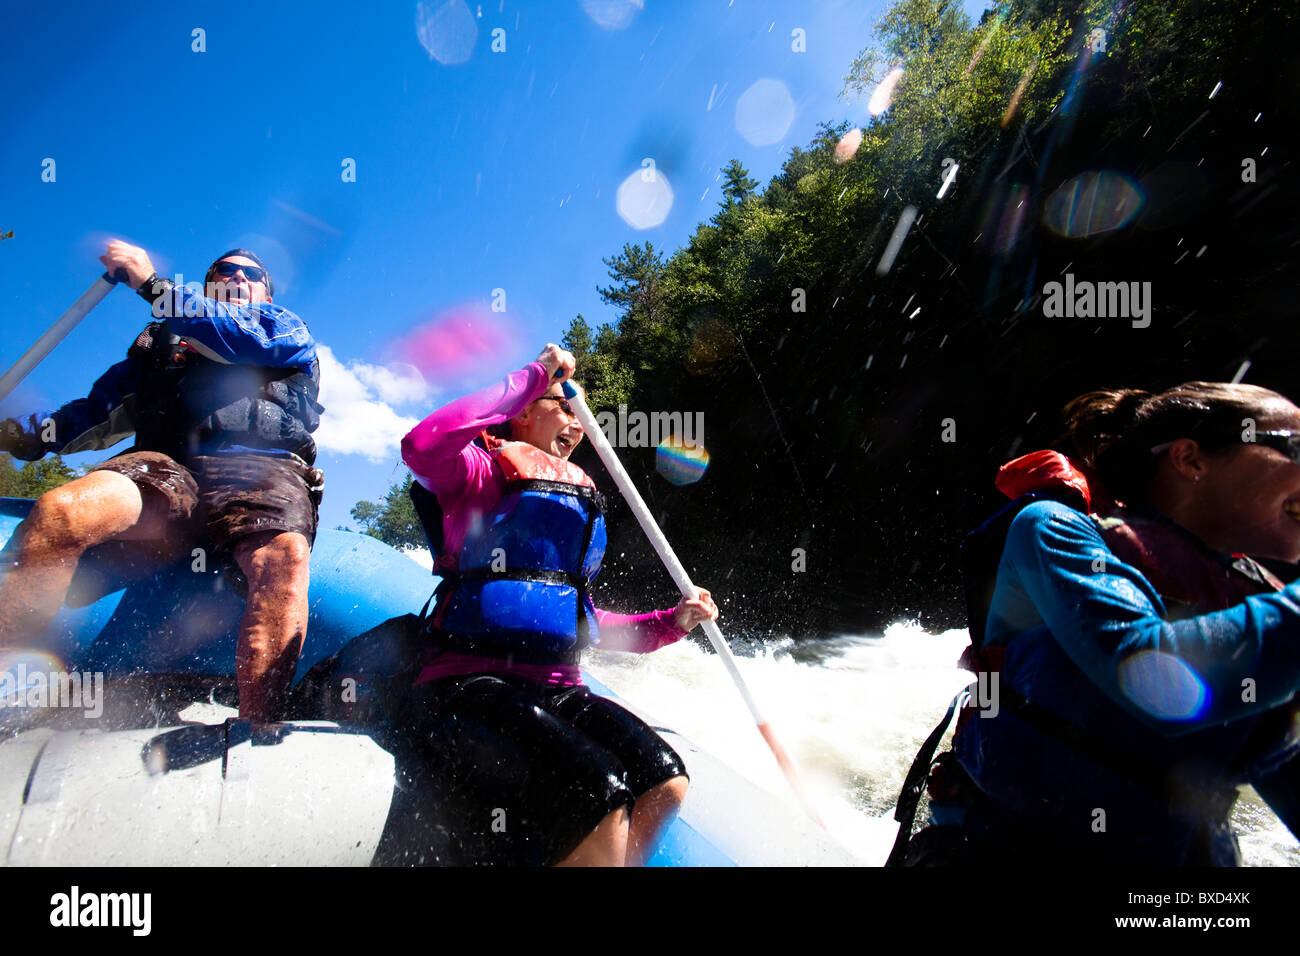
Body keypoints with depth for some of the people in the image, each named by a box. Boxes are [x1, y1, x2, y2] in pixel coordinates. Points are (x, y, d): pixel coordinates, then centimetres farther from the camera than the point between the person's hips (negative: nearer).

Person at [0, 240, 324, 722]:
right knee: (59, 510, -31)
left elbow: (247, 340, 5)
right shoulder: (161, 340, 36)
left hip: (262, 470, -2)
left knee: (283, 556, -38)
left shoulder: (284, 325, 30)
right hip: (167, 466, 3)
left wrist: (153, 285, 2)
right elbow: (98, 411, 28)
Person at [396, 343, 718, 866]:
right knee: (600, 798, -32)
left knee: (665, 782, -21)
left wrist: (669, 623, 14)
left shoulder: (575, 503, 24)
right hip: (468, 686, -7)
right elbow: (423, 446, -23)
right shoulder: (487, 474, 3)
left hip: (554, 692, 7)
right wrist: (535, 376, -15)